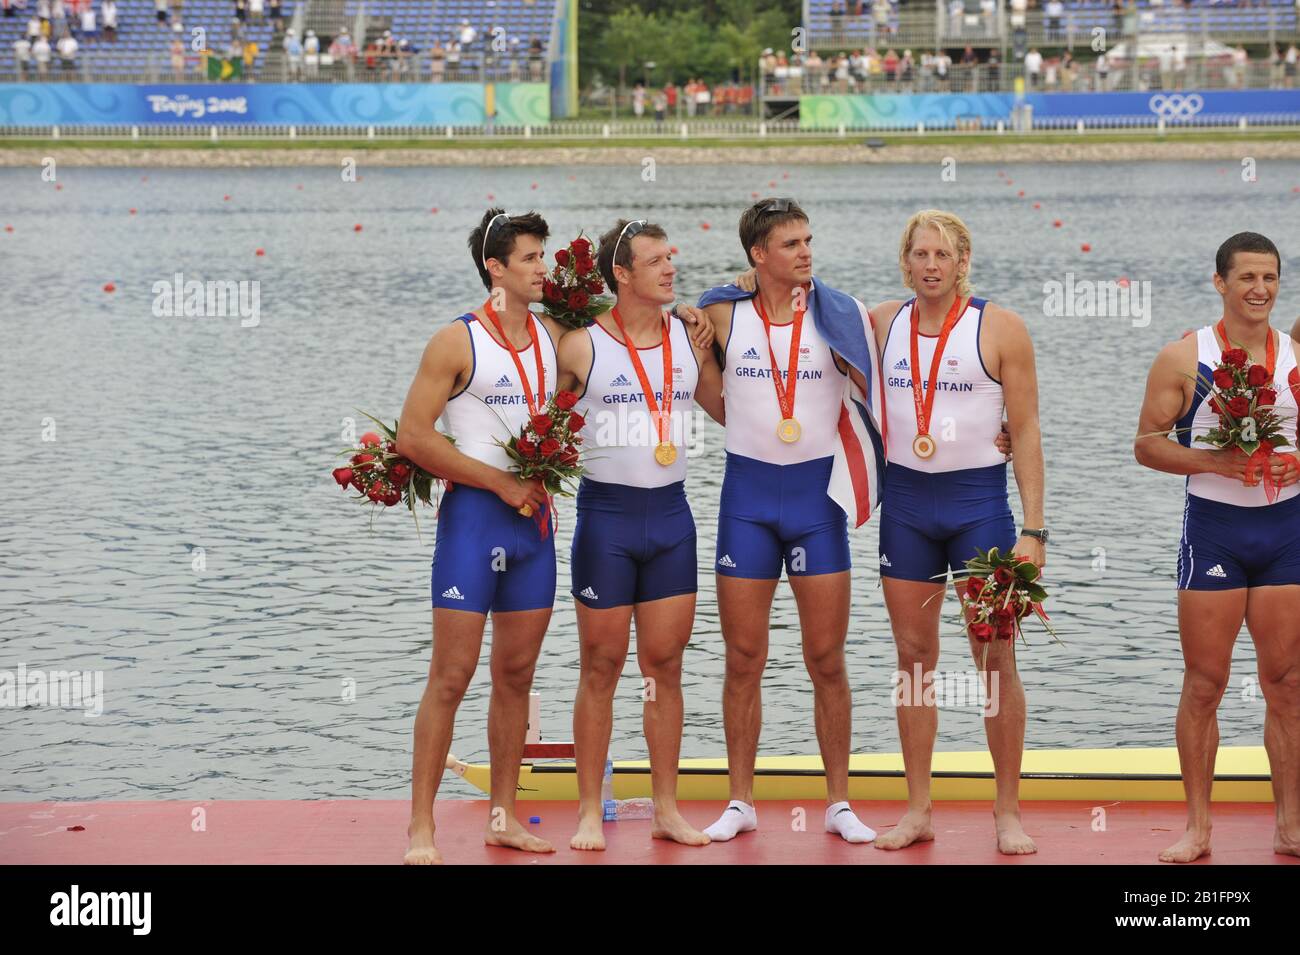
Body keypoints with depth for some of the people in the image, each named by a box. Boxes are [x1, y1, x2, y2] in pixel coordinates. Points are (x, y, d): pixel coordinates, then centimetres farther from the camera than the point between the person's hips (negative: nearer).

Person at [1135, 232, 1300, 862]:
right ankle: (1197, 828, 9)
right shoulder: (1184, 358, -1)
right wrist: (1214, 461, -16)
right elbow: (1147, 443, -2)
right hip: (1214, 525, -2)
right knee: (1203, 684, 1)